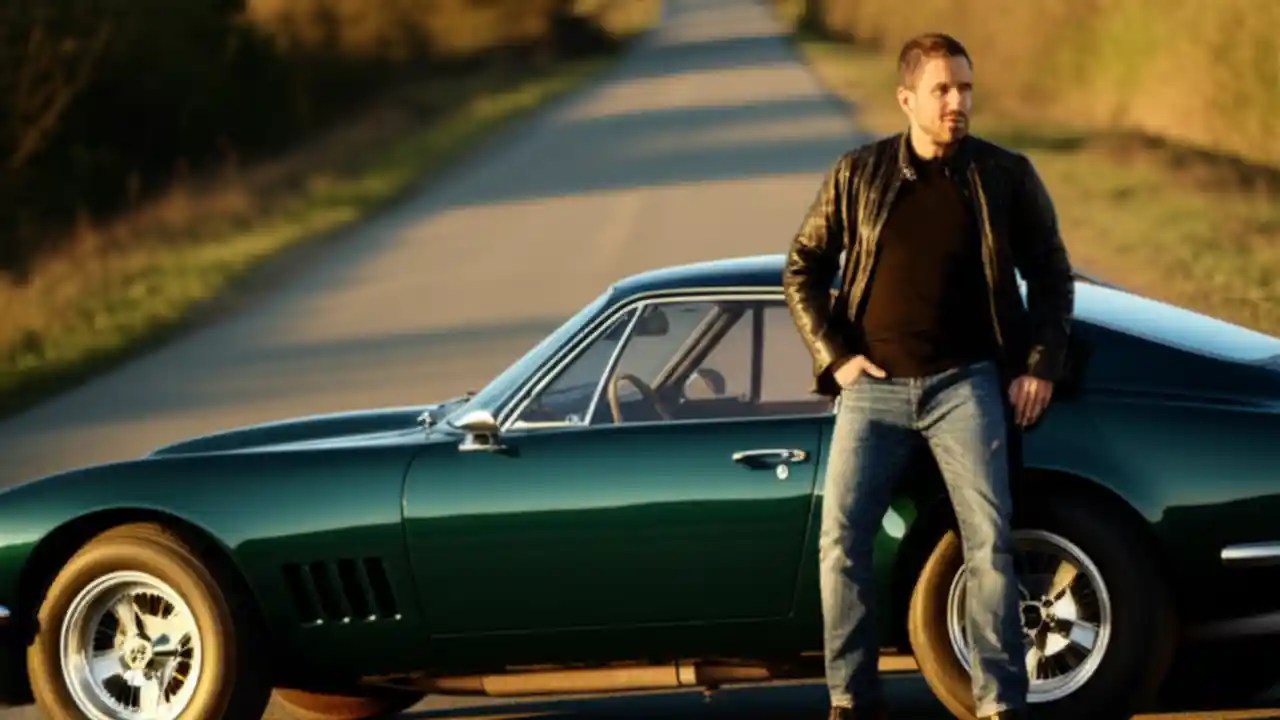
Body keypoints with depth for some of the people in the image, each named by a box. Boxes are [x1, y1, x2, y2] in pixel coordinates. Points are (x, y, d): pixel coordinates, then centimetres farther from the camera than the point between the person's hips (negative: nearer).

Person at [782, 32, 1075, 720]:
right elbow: (802, 270, 11)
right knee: (841, 542, -6)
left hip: (965, 385, -1)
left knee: (989, 542, -10)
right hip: (874, 387, 1)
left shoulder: (1006, 177, 3)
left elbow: (1052, 277, 11)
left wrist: (1042, 366, 0)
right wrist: (833, 356, 0)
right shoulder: (857, 175, 4)